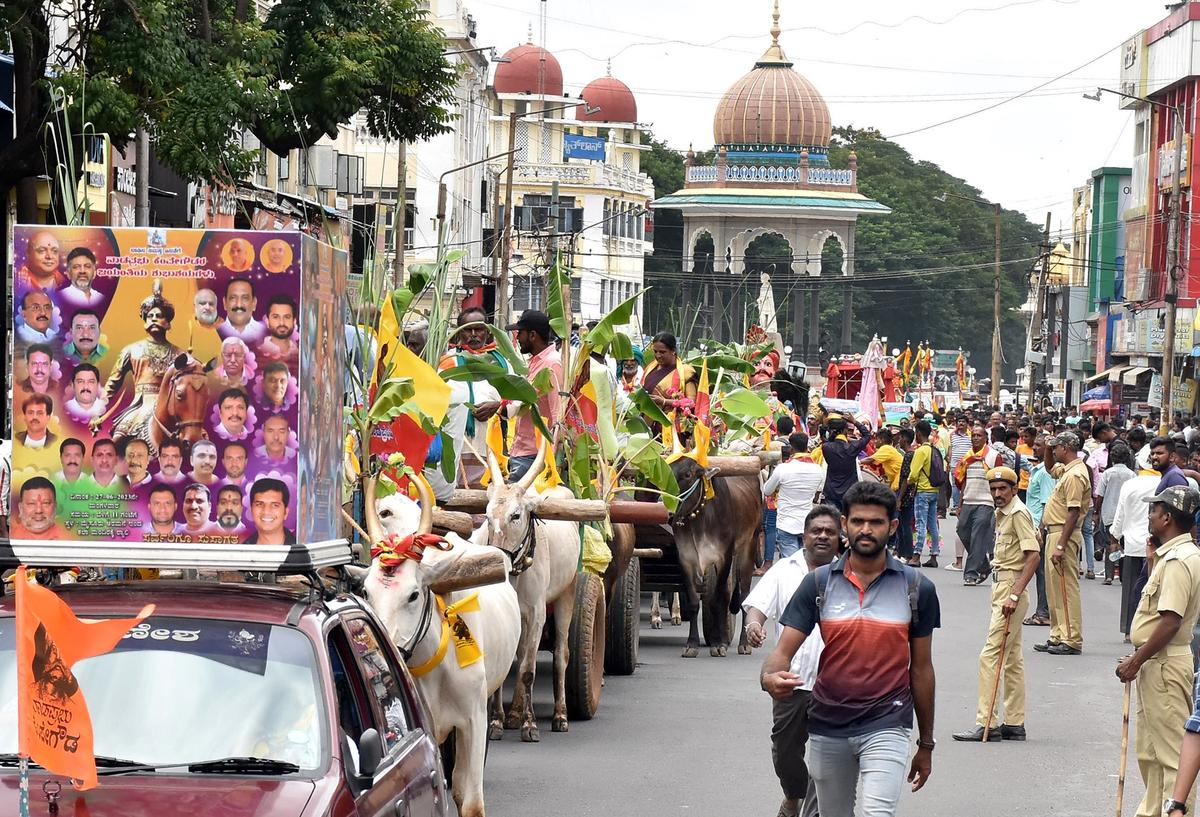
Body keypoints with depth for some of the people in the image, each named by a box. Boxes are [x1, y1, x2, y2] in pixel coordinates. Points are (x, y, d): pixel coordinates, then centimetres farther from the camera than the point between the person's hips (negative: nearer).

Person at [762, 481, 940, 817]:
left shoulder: (918, 589, 0)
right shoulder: (818, 583, 1)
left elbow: (921, 669, 7)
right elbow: (783, 650, -3)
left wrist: (926, 743, 10)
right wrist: (770, 678, -28)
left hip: (886, 725, -2)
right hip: (827, 728, 2)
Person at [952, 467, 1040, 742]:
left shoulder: (1018, 513, -14)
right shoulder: (1003, 513, 16)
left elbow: (1033, 556, -21)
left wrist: (1014, 595, -26)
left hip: (1012, 587, -11)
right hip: (1001, 588, 11)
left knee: (991, 655, -12)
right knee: (1012, 658, 12)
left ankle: (986, 723, -12)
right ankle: (1014, 723, 16)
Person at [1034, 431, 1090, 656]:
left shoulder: (1075, 475, -18)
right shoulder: (1066, 470, 13)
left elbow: (1073, 513, -22)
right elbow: (1051, 469, 39)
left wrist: (1061, 546, -25)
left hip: (1064, 534, -11)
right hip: (1054, 532, 11)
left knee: (1066, 588, -9)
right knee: (1054, 588, 14)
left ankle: (1072, 641, -8)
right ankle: (1058, 636, 20)